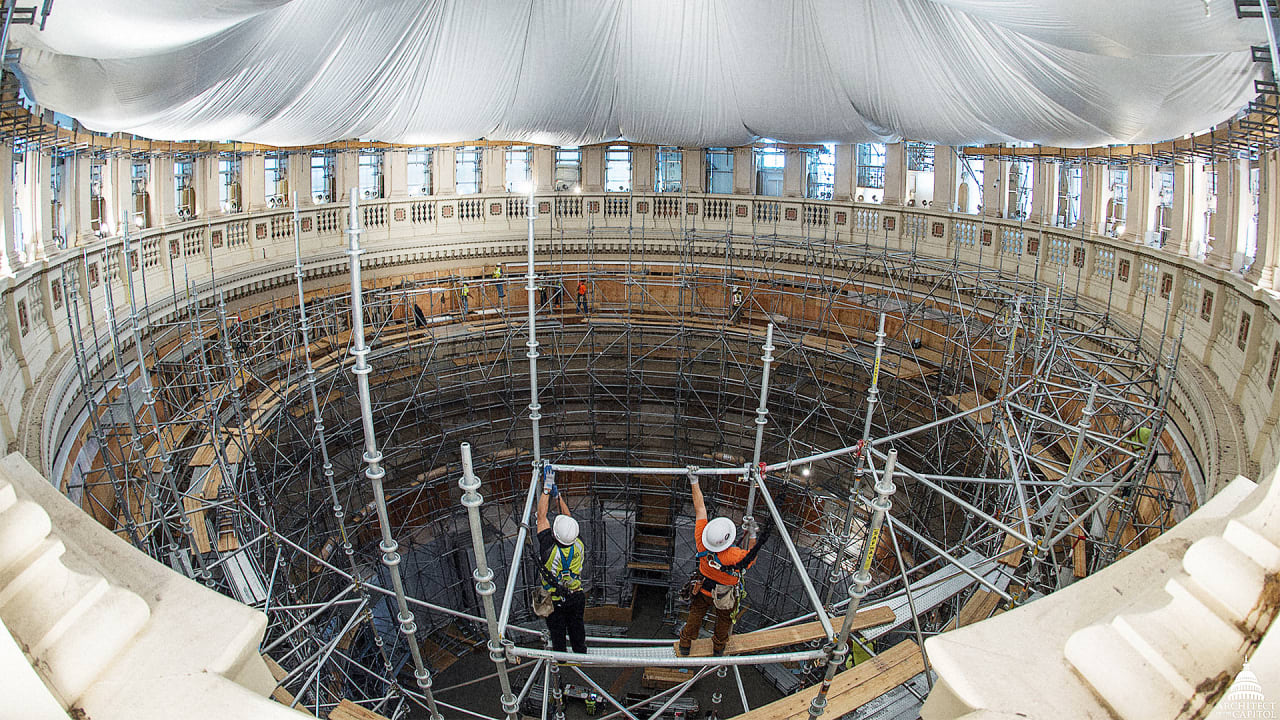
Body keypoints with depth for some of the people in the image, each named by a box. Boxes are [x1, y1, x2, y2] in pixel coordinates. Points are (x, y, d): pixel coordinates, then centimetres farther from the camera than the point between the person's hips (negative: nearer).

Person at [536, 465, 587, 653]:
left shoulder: (549, 549, -35)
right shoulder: (578, 546, -25)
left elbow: (541, 517, -29)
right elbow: (569, 518, -10)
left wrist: (547, 487, -26)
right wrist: (557, 494, -6)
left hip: (555, 600, -3)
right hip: (576, 596, 3)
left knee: (557, 631, 20)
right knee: (576, 627, 25)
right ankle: (581, 654, 45)